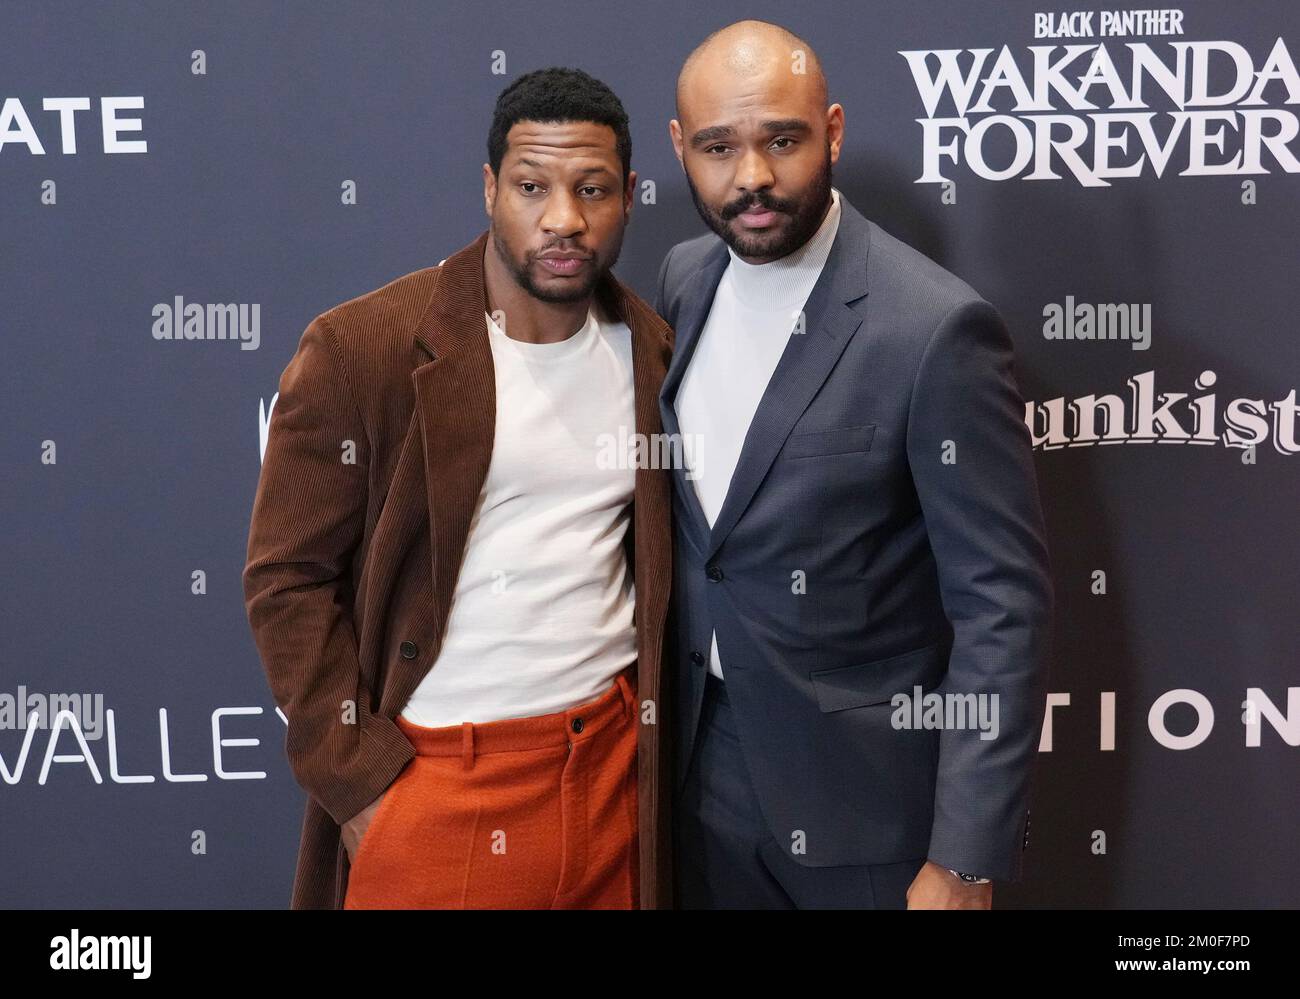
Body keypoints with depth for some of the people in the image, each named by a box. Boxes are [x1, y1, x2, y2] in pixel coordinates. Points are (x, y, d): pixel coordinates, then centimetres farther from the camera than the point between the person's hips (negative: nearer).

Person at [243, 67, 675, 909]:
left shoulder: (655, 355, 3)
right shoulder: (361, 347, -10)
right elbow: (287, 581, -8)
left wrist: (653, 740, 6)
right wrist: (360, 781, -11)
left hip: (615, 765, 4)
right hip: (437, 781, -4)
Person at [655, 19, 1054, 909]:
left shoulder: (936, 326, -20)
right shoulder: (682, 281, 0)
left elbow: (1004, 603, -18)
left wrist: (964, 859, -19)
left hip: (866, 789, -5)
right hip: (707, 760, 6)